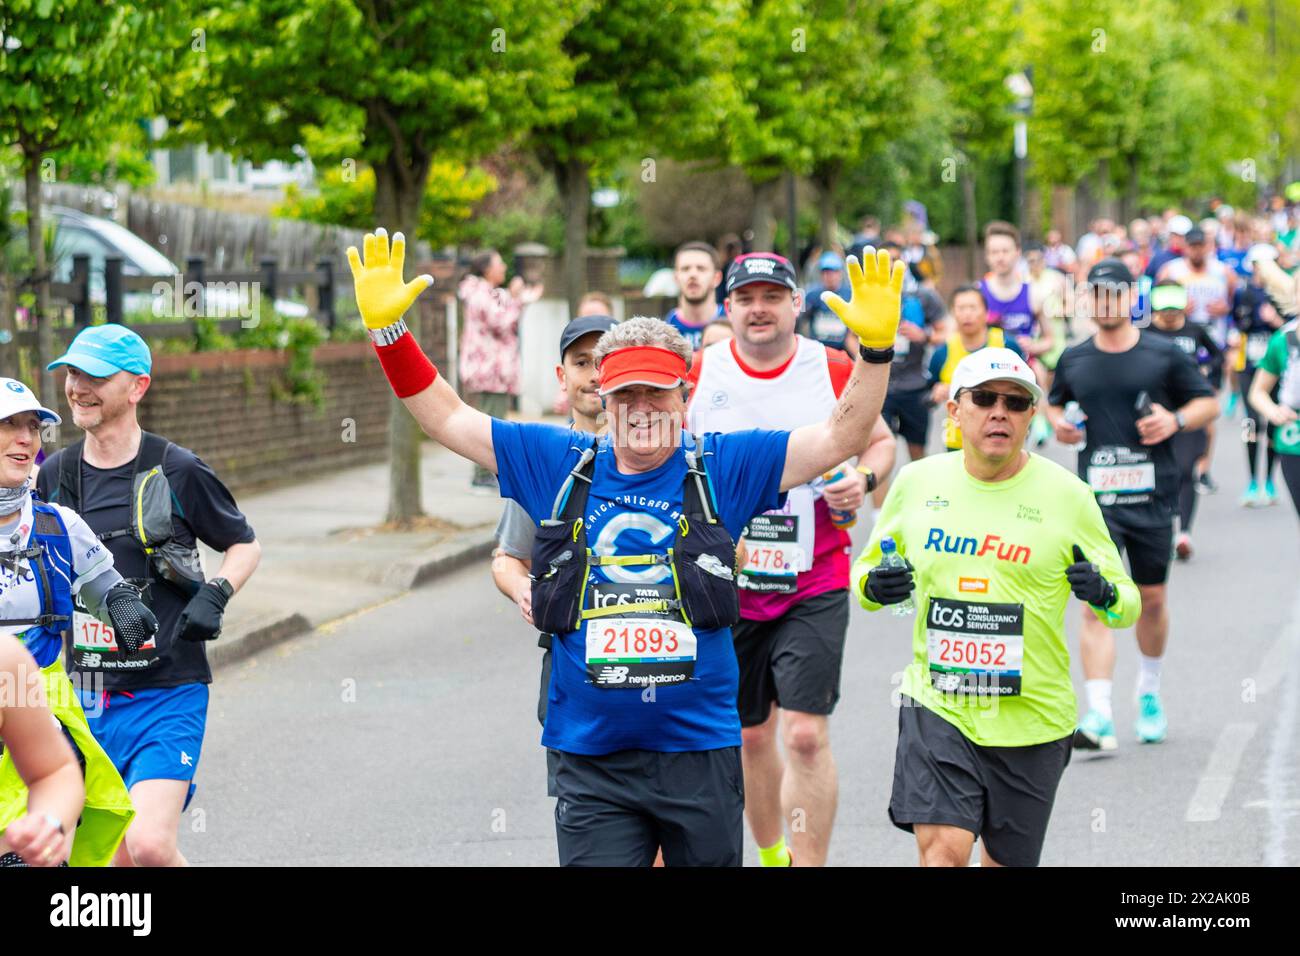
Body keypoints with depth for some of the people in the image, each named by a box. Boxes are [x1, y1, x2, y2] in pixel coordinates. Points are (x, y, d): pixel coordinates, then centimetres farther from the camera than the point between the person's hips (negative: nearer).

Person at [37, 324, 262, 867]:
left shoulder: (177, 472, -5)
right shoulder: (54, 476, 7)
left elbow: (245, 546, 8)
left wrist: (212, 598, -10)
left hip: (167, 694, -4)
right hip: (85, 696, 4)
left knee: (149, 844, -19)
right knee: (116, 857, 6)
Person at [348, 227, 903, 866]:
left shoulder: (721, 467, 2)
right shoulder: (559, 465, 6)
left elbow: (841, 436, -1)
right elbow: (447, 419, 9)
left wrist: (875, 347, -15)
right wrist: (386, 328, 1)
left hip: (701, 753, 0)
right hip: (591, 760, 0)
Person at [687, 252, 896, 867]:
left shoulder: (834, 372, -3)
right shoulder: (698, 375, -1)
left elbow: (879, 441, 11)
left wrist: (863, 479, -9)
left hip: (813, 586, -2)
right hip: (726, 584, 2)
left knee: (805, 735, -13)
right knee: (750, 735, 13)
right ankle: (771, 855, 34)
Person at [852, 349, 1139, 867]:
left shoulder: (1066, 495, -4)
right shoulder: (916, 482, 1)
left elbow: (1127, 604, 1)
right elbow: (865, 570, 15)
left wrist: (1103, 594, -23)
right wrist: (874, 586, -9)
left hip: (1032, 721, 0)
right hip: (936, 706, 0)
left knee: (1008, 859, 12)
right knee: (942, 848, -17)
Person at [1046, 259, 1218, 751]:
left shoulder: (1164, 355, 0)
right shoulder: (1074, 360, 6)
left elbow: (1208, 402, 8)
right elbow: (1053, 402, 24)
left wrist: (1176, 420, -12)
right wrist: (1058, 423, 1)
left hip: (1151, 495, 0)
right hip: (1096, 499, 0)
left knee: (1152, 598, 11)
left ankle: (1149, 693, 35)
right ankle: (1099, 716, -18)